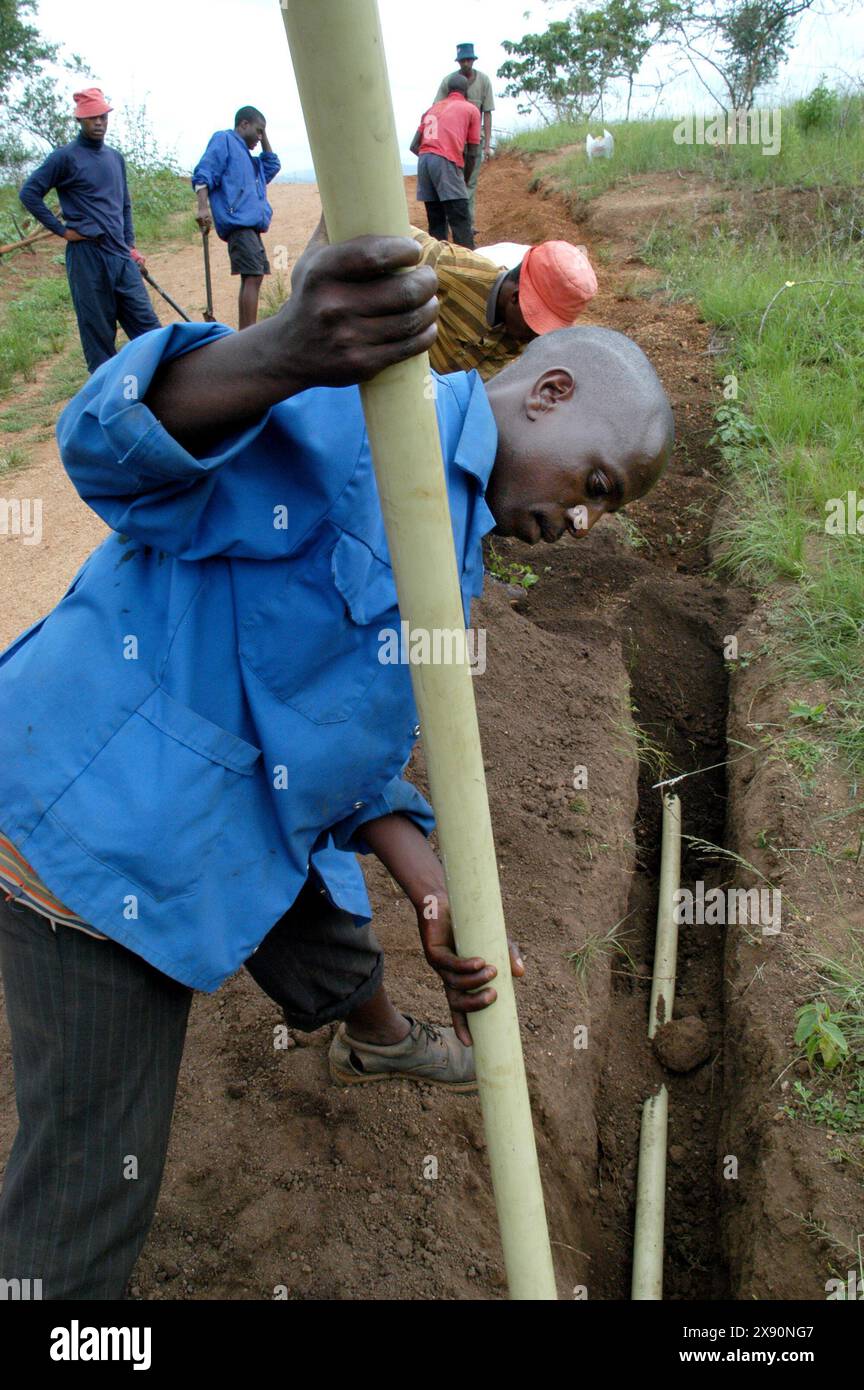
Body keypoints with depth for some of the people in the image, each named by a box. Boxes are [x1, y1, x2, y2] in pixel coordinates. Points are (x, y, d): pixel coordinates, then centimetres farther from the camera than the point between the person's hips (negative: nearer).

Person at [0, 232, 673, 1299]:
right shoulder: (371, 412, -18)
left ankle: (381, 1044, 68)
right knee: (90, 1194, -1)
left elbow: (358, 746, 13)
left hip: (251, 827, 10)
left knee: (338, 968, 34)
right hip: (105, 808, -9)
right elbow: (115, 450, -32)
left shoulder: (454, 533, 12)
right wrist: (283, 356, -53)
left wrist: (434, 898, 0)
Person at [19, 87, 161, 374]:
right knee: (98, 330, -1)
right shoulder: (66, 157, -3)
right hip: (87, 255, -6)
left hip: (121, 255, 6)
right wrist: (62, 230, -7)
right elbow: (29, 193, -4)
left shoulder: (115, 157, 16)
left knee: (147, 323, 3)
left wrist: (130, 246, 16)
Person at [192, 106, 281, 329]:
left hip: (250, 224, 10)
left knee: (253, 278, 13)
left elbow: (272, 166, 39)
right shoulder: (224, 139, 3)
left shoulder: (248, 155, 28)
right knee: (252, 277, -19)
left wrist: (265, 136, 30)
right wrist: (203, 207, -23)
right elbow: (203, 175, -8)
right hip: (237, 221, -10)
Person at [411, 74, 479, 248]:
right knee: (460, 221, -9)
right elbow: (472, 152, 9)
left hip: (423, 160, 6)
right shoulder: (471, 109, 14)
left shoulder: (432, 108, 27)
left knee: (435, 220, 9)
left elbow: (414, 146, 21)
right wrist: (465, 178, 22)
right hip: (446, 162, -5)